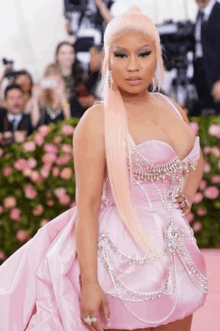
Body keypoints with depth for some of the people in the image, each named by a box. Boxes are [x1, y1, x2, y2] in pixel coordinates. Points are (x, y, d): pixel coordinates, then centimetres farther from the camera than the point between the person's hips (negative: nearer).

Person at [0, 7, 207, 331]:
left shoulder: (173, 109, 7)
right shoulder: (98, 120, -12)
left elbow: (194, 159, 28)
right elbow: (87, 204, -16)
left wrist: (187, 197, 9)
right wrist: (89, 283, -21)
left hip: (175, 252, 6)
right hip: (125, 258, -6)